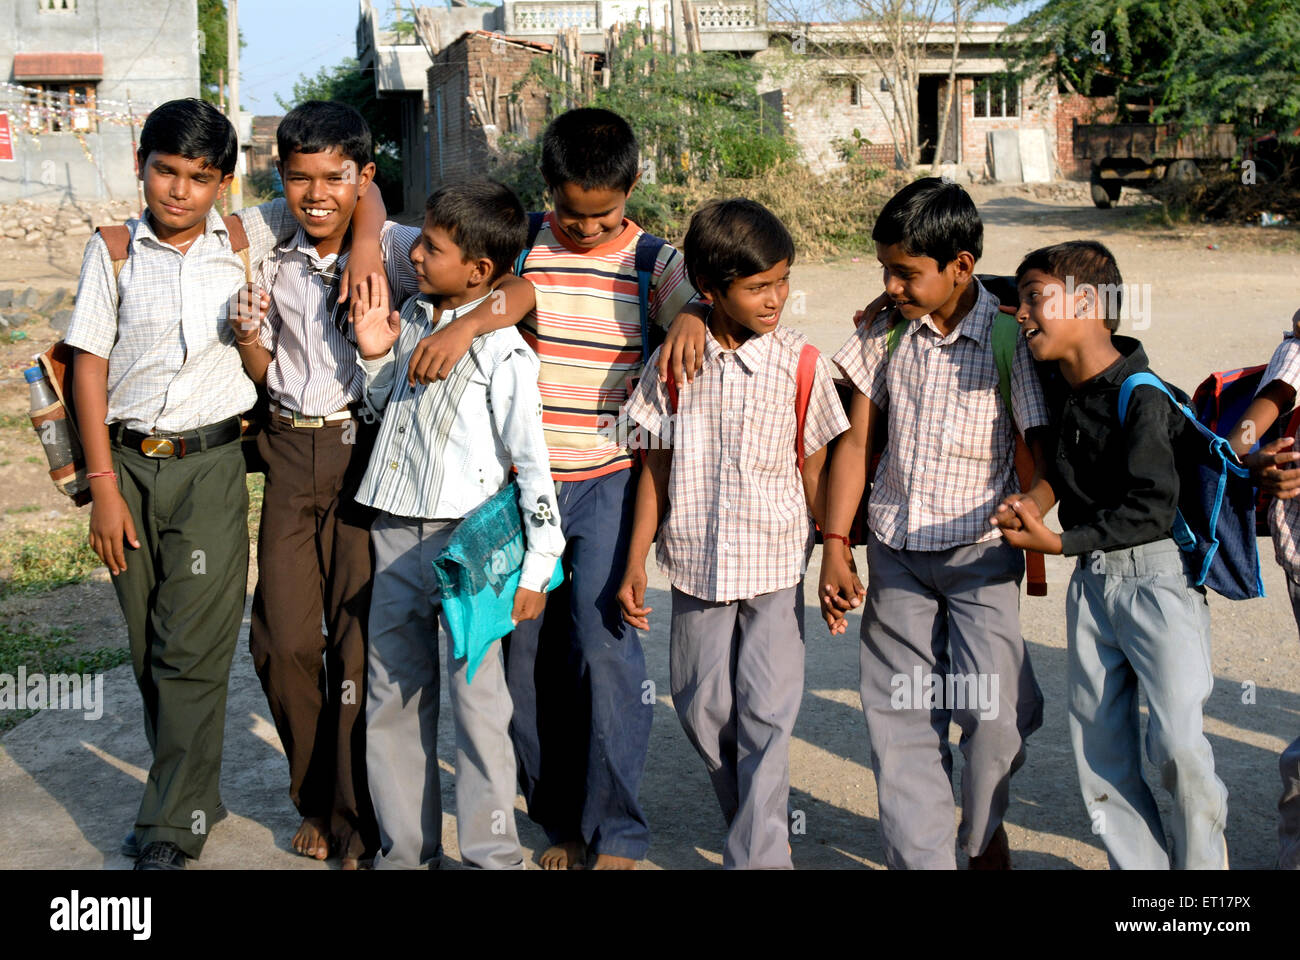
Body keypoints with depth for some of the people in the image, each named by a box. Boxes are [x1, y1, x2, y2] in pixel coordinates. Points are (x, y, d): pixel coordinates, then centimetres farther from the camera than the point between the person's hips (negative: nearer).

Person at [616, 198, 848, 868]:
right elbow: (657, 468, 5)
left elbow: (814, 473, 2)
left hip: (774, 567, -2)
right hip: (696, 566, 2)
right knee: (702, 712, 12)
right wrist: (635, 564, 4)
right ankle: (761, 832, 33)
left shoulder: (801, 365, -7)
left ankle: (756, 856, 4)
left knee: (767, 717, -5)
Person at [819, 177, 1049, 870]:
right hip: (895, 552, 4)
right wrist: (835, 547, 2)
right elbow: (856, 441, 7)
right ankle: (921, 857, 16)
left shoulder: (1011, 338, -9)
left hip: (980, 552, -3)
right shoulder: (885, 330, 2)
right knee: (901, 722, 3)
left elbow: (1046, 452, -7)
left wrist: (1032, 498, -28)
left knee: (995, 712, -12)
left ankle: (984, 832, 18)